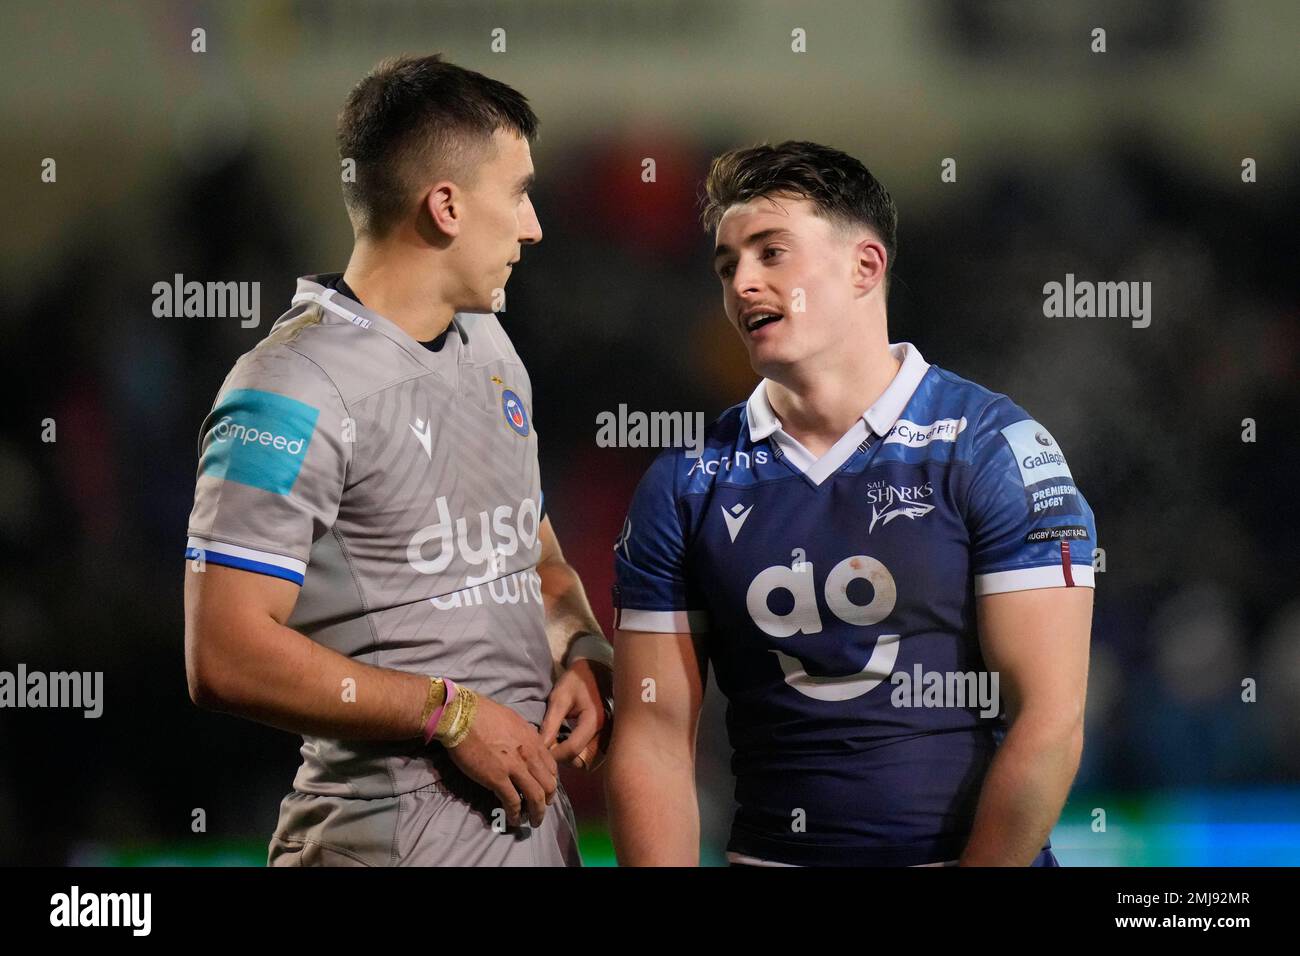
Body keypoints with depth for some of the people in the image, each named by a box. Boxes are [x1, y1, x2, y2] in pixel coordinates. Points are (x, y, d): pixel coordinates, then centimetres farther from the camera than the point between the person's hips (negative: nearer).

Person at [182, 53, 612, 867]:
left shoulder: (492, 350, 14)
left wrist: (582, 656, 3)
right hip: (395, 836, -8)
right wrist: (450, 711, -17)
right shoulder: (296, 391, -13)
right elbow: (226, 660, -19)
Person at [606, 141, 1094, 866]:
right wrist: (664, 865, -5)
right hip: (771, 852, 3)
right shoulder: (685, 487, 9)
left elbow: (1049, 722, -6)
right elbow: (656, 733, 8)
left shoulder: (993, 451, -1)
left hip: (972, 856, -2)